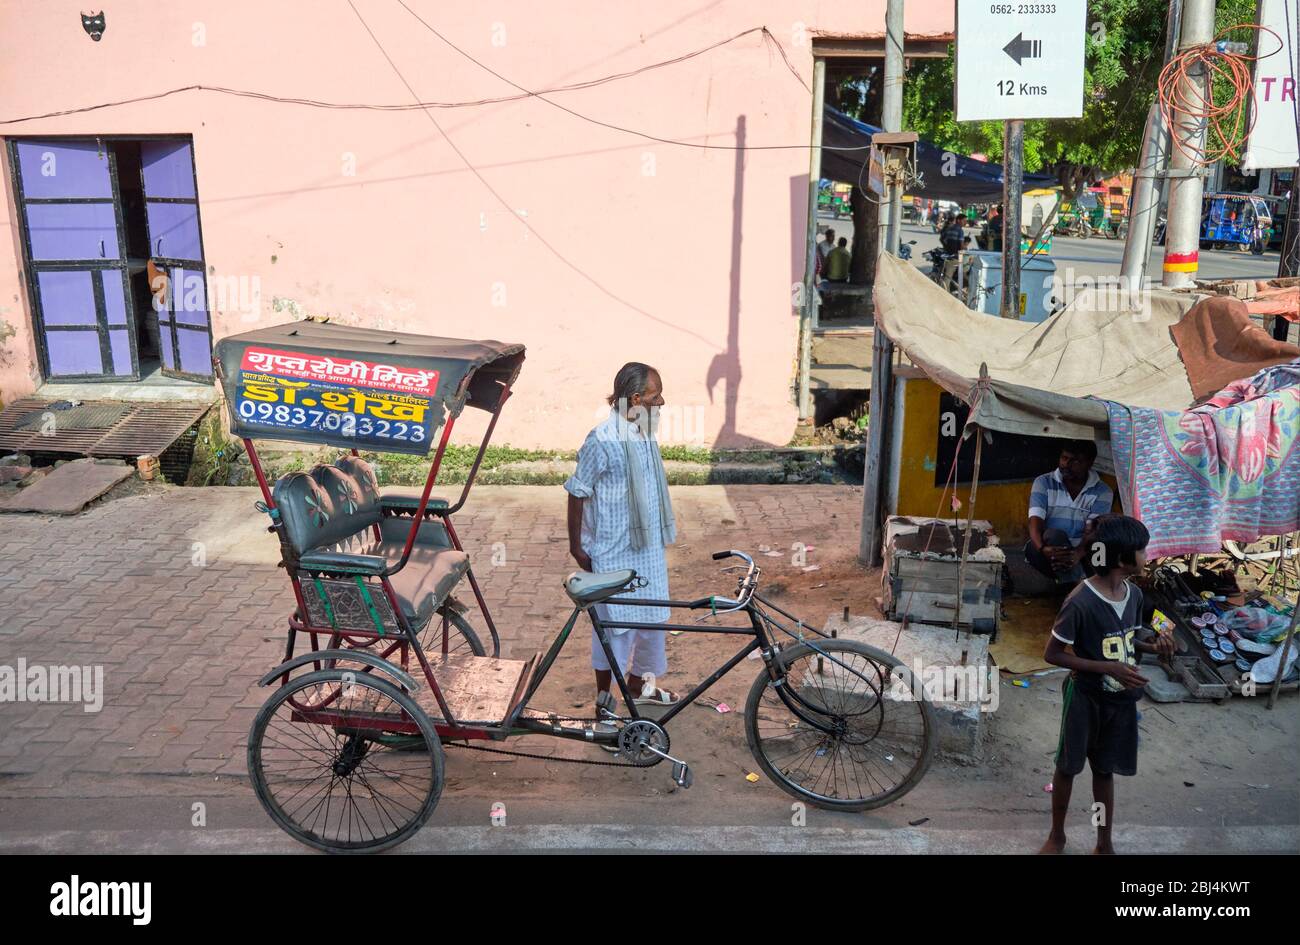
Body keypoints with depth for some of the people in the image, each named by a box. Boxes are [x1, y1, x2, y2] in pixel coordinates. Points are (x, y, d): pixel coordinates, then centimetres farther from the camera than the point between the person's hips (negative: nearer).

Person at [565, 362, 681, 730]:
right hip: (613, 551, -8)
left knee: (652, 616, 17)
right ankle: (604, 697, 21)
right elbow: (578, 493, -14)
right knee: (615, 621, 3)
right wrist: (576, 546, -11)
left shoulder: (645, 434, 4)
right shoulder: (602, 440, -21)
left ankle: (639, 684, 37)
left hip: (647, 545, 8)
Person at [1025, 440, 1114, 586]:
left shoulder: (1102, 491, 1)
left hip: (1082, 553, 1)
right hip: (1049, 550, -1)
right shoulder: (1043, 483, 0)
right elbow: (1035, 522, -13)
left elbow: (1092, 530, -13)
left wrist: (1079, 553, -35)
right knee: (1053, 535, -34)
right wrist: (1042, 549, -35)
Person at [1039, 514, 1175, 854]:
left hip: (1121, 699, 6)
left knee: (1105, 771, 19)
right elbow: (1052, 654, -19)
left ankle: (1104, 845, 34)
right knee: (1067, 768, 13)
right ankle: (1057, 836, 33)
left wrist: (1152, 645, -9)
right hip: (1086, 699, -5)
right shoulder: (1080, 602, -25)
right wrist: (1108, 668, -25)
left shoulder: (1134, 594, -4)